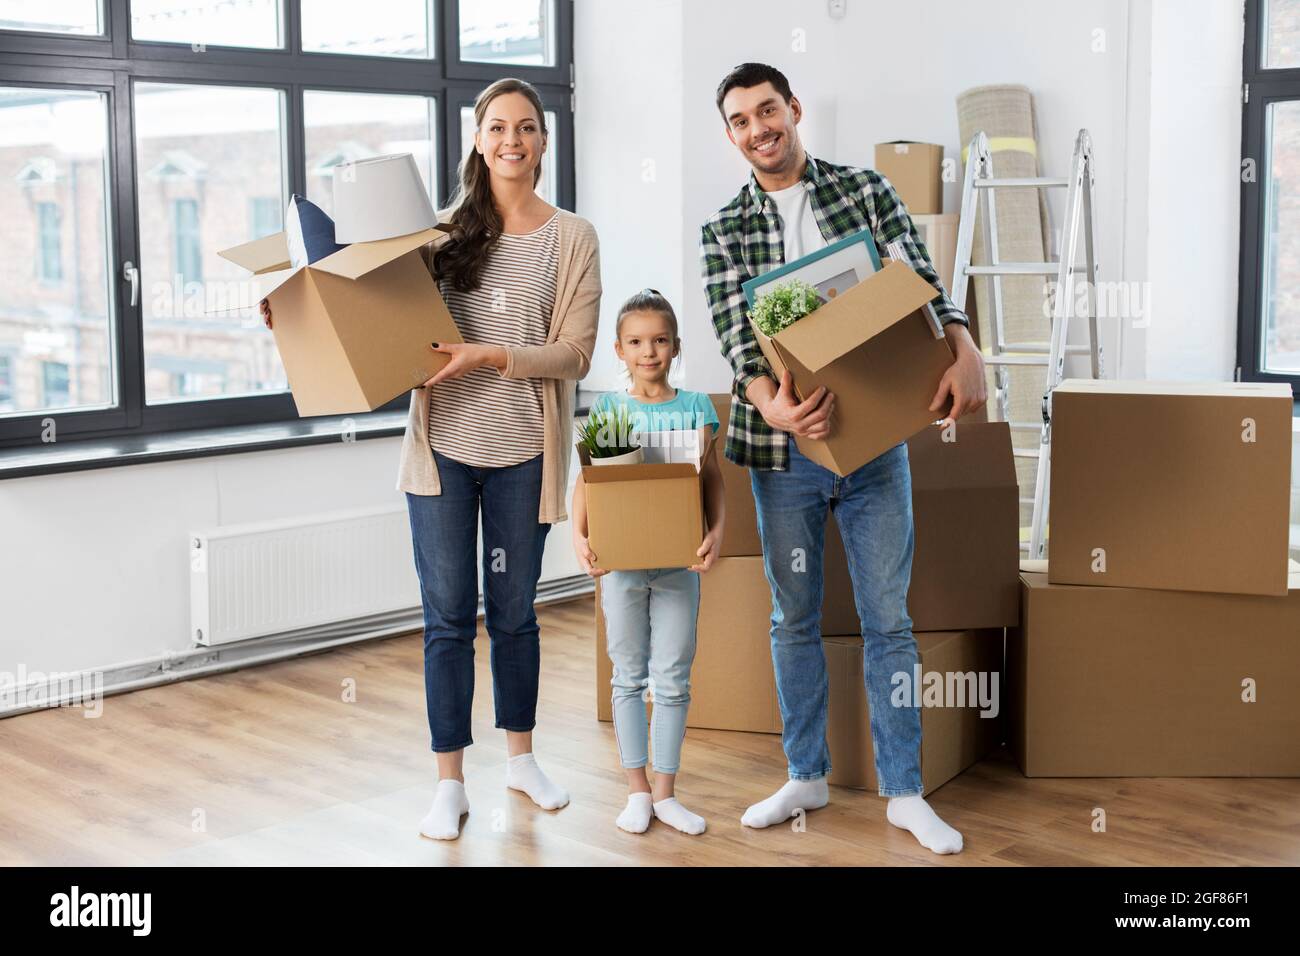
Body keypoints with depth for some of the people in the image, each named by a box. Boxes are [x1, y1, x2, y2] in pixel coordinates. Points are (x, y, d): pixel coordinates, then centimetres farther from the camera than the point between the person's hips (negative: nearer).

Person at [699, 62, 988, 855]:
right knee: (795, 618, 12)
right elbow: (734, 332, -10)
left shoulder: (867, 190, 2)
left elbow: (921, 281, -7)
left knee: (888, 619, 4)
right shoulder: (724, 230, 3)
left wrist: (965, 350, -27)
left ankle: (905, 792, 15)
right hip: (785, 445, 1)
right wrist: (769, 403, -30)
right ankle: (807, 777, 27)